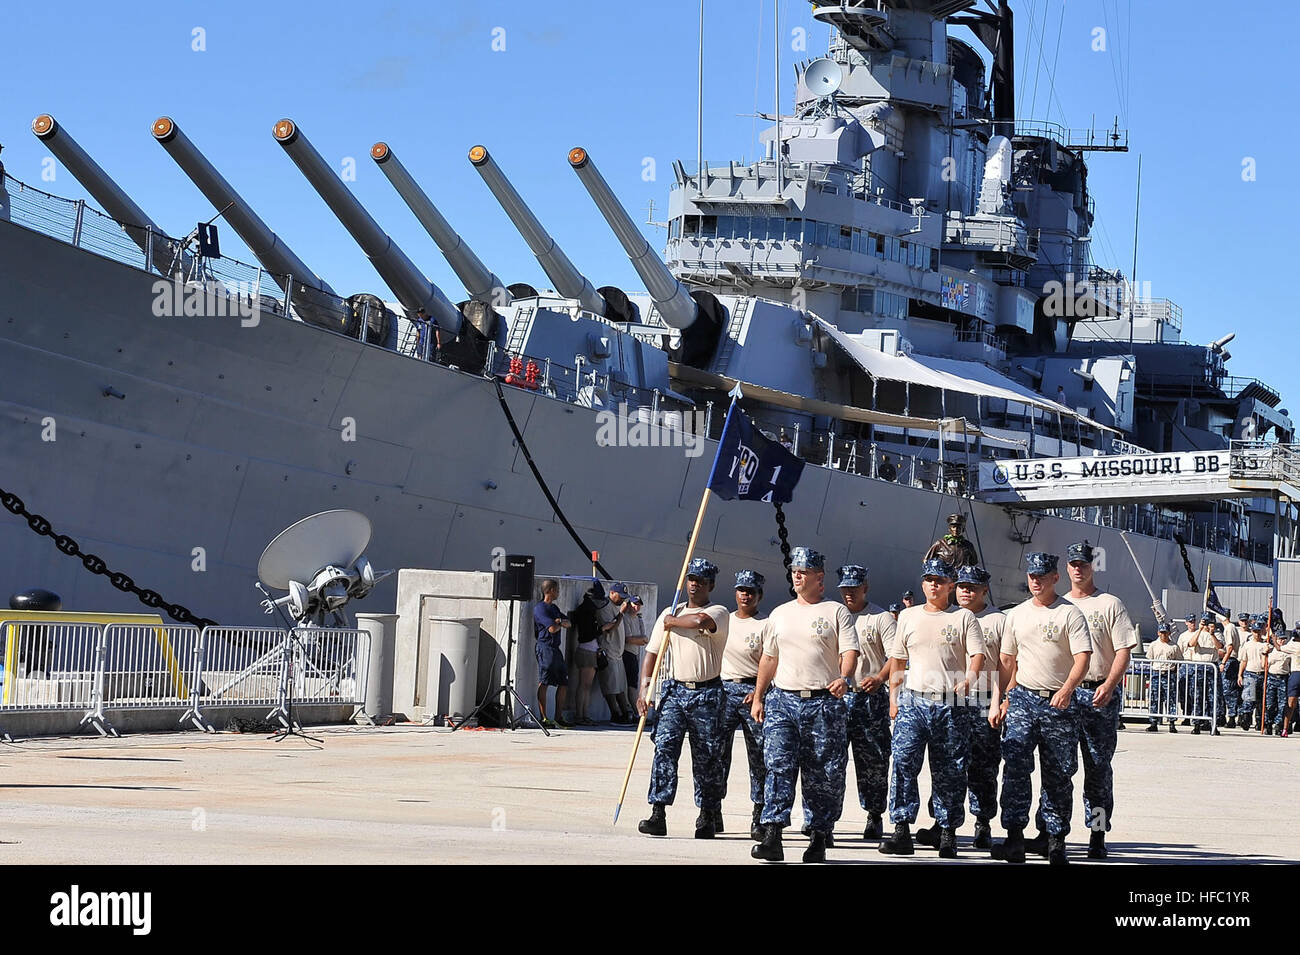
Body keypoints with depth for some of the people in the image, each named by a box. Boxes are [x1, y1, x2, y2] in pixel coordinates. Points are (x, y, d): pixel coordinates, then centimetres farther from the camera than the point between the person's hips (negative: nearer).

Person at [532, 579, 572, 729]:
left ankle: (559, 716, 14)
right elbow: (552, 629, -17)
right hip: (545, 647, -9)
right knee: (543, 683, -7)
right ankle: (544, 718, -7)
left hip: (556, 649, 9)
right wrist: (561, 624, 4)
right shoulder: (540, 608, -9)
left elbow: (569, 623, 14)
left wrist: (560, 621, -8)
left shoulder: (554, 608, 21)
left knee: (563, 683, 8)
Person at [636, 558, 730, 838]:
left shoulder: (719, 612, 0)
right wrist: (644, 688, 0)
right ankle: (658, 814, -15)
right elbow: (652, 652, 12)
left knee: (706, 757, 3)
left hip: (707, 693, -3)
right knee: (664, 746, -11)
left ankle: (708, 817, 14)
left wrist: (673, 622, -7)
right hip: (674, 689, 3)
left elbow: (700, 620, -26)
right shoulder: (670, 613, 14)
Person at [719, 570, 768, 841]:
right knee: (717, 748, -3)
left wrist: (759, 693, -17)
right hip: (724, 688, 4)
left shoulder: (765, 625, 0)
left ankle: (759, 817, 4)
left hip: (753, 691, -4)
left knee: (759, 753, -2)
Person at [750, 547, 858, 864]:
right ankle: (772, 836, -15)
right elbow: (768, 658, 22)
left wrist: (844, 678, -27)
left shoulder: (836, 612, 4)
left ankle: (818, 838, 10)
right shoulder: (779, 614, 17)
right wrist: (758, 698, 16)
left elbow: (850, 651, -7)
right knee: (778, 766, -10)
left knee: (824, 774, 1)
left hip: (825, 702, -3)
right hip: (782, 699, 3)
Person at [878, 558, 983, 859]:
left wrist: (969, 678, -23)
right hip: (913, 702, 2)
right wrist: (893, 699, 12)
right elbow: (897, 660, 18)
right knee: (903, 762, -12)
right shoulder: (908, 616, 14)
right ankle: (902, 831, -12)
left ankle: (948, 832, 11)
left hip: (951, 704, -1)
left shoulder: (964, 617, 6)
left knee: (949, 771, 2)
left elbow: (977, 654, -3)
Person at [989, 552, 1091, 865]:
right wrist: (998, 701, 12)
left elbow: (1083, 658, -11)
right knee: (1015, 766, -12)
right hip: (1022, 699, 3)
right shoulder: (1016, 614, 13)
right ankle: (1014, 834, -13)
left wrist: (1066, 689, -27)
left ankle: (1056, 839, 9)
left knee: (1059, 774, 2)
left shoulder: (1070, 613, -2)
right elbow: (1007, 661, 19)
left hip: (1059, 702, -3)